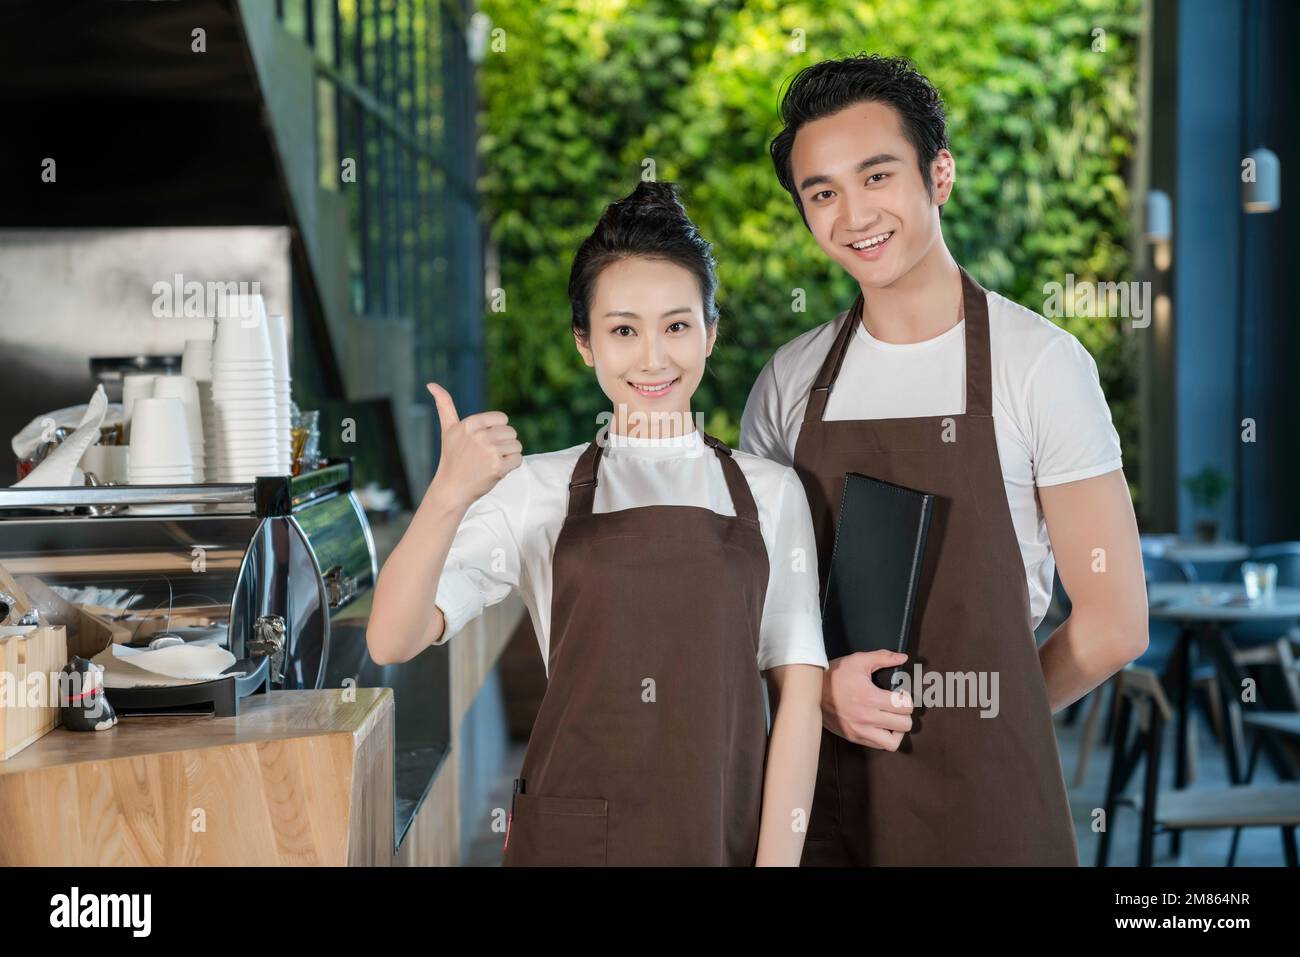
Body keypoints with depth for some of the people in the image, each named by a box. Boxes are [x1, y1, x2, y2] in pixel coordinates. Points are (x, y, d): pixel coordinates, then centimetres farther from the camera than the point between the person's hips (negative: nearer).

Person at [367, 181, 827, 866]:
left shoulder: (770, 493, 3)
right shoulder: (538, 490, -1)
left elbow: (798, 688, -1)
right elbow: (393, 642, -10)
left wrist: (779, 857, -9)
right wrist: (448, 496, -26)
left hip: (728, 836, 1)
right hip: (572, 834, -1)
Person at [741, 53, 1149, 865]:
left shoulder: (1041, 363, -7)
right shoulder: (790, 381, 4)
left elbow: (1114, 623, -5)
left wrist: (970, 728, -1)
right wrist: (822, 691, -8)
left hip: (987, 797, -3)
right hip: (821, 787, 3)